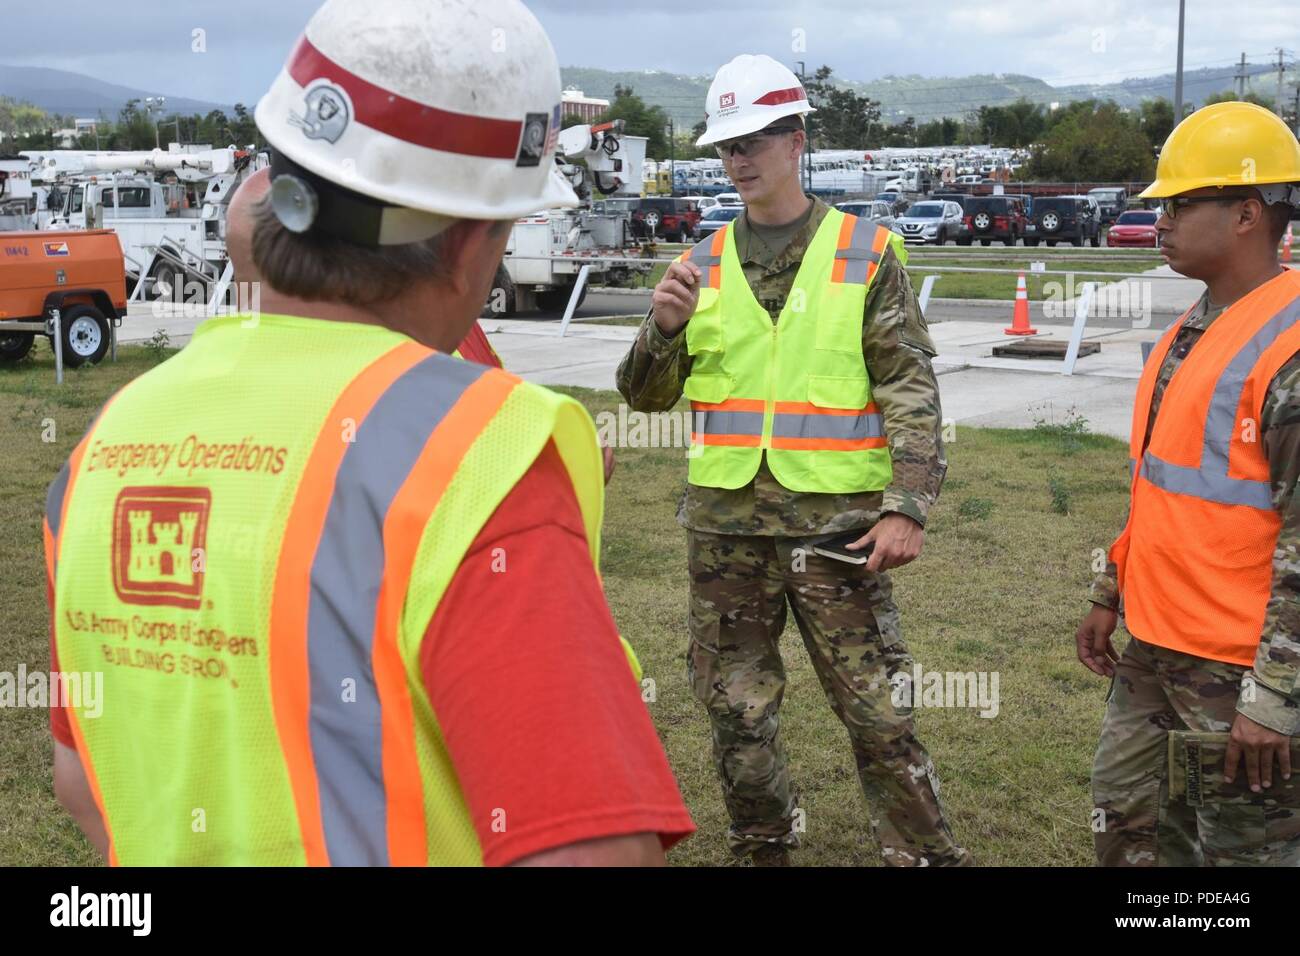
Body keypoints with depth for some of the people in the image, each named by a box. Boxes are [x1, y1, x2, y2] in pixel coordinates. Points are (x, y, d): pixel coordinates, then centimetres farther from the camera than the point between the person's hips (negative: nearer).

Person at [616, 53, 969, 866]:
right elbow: (647, 395, 7)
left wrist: (908, 506, -14)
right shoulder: (704, 266, 7)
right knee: (737, 711, 13)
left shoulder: (865, 255, -1)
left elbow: (911, 392, -4)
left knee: (879, 714, 1)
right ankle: (767, 850, 31)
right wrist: (665, 326, -13)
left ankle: (927, 853, 16)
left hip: (836, 523, -3)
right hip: (726, 525, 4)